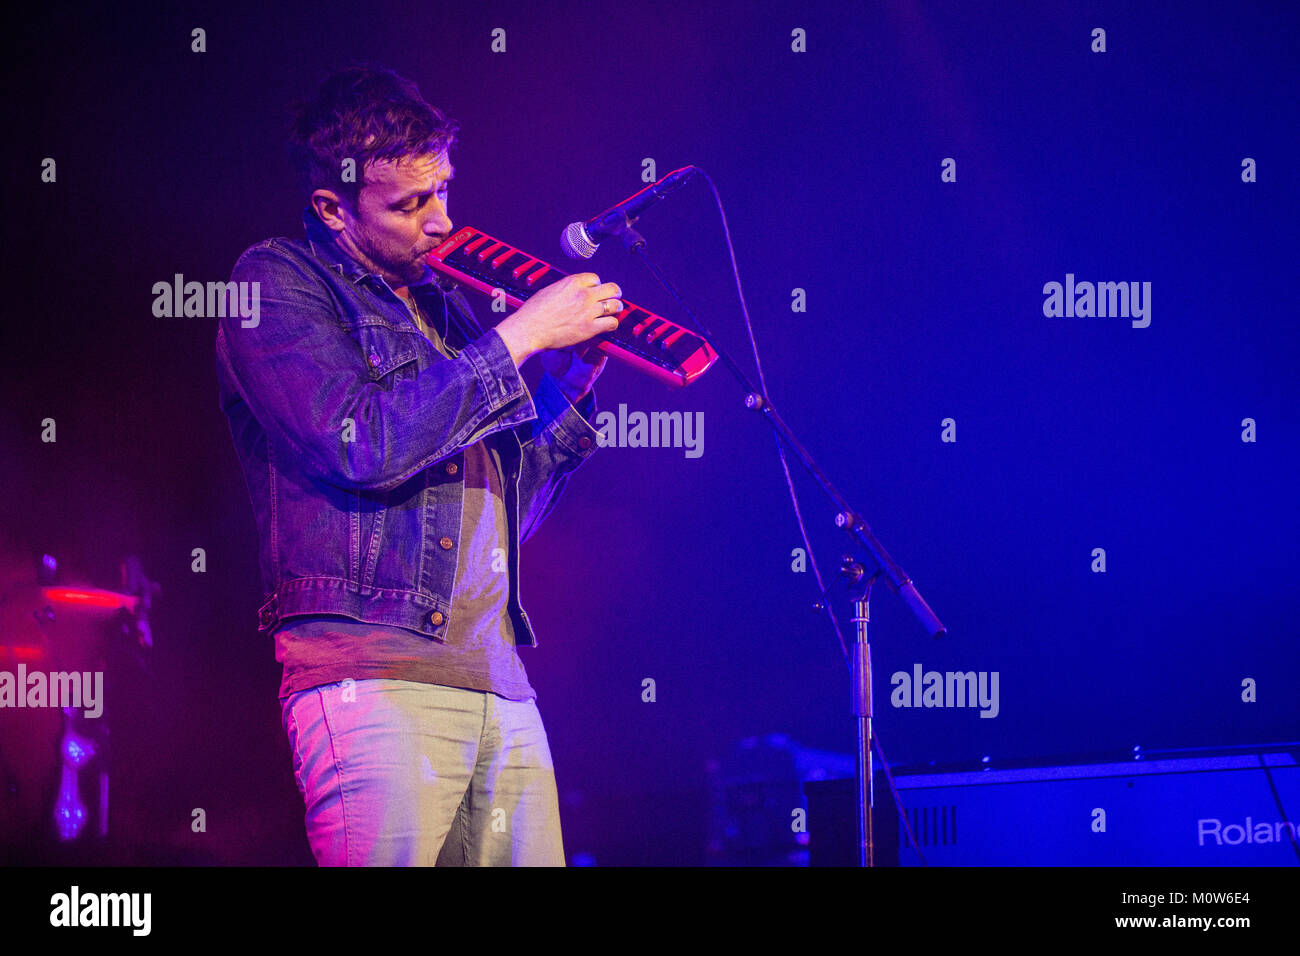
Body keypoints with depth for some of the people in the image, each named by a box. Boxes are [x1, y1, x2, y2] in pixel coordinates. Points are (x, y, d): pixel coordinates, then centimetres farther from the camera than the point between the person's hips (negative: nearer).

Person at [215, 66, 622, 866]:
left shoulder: (444, 304, 23)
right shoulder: (277, 283, 3)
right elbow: (362, 444, -14)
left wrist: (570, 386, 13)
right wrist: (519, 337, -6)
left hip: (502, 690, 7)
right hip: (368, 672, -6)